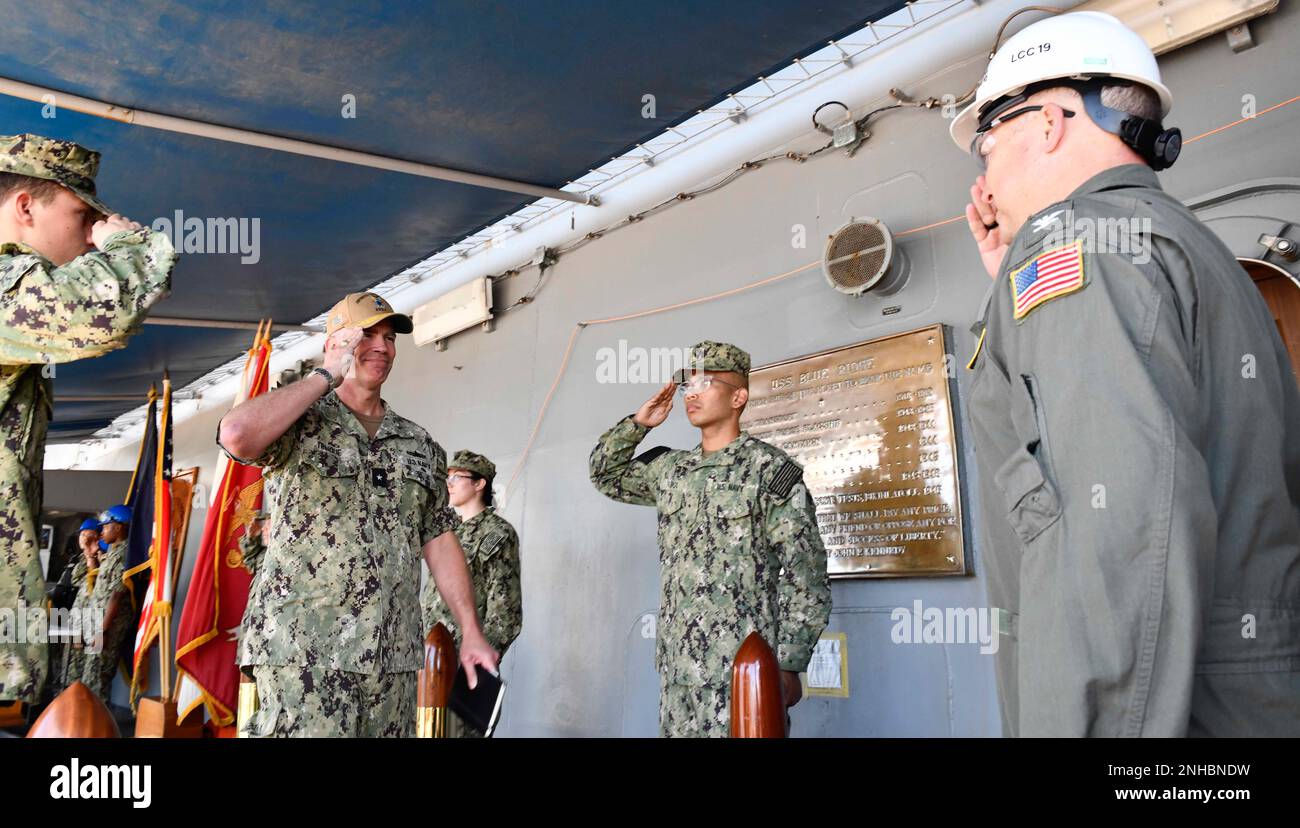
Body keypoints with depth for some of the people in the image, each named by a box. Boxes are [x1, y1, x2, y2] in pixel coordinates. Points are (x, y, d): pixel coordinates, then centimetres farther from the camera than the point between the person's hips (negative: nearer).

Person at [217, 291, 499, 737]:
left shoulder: (420, 444, 16)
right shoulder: (301, 423, 2)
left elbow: (440, 541, 15)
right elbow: (237, 435, -22)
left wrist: (471, 631, 7)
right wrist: (327, 375, -9)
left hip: (394, 654, 5)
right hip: (303, 650, -5)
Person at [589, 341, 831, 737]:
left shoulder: (769, 468, -6)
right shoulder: (670, 469, 13)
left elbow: (805, 575, -9)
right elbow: (605, 474, 28)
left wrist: (788, 665, -14)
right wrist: (638, 423, 12)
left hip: (744, 668, -6)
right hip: (678, 668, 6)